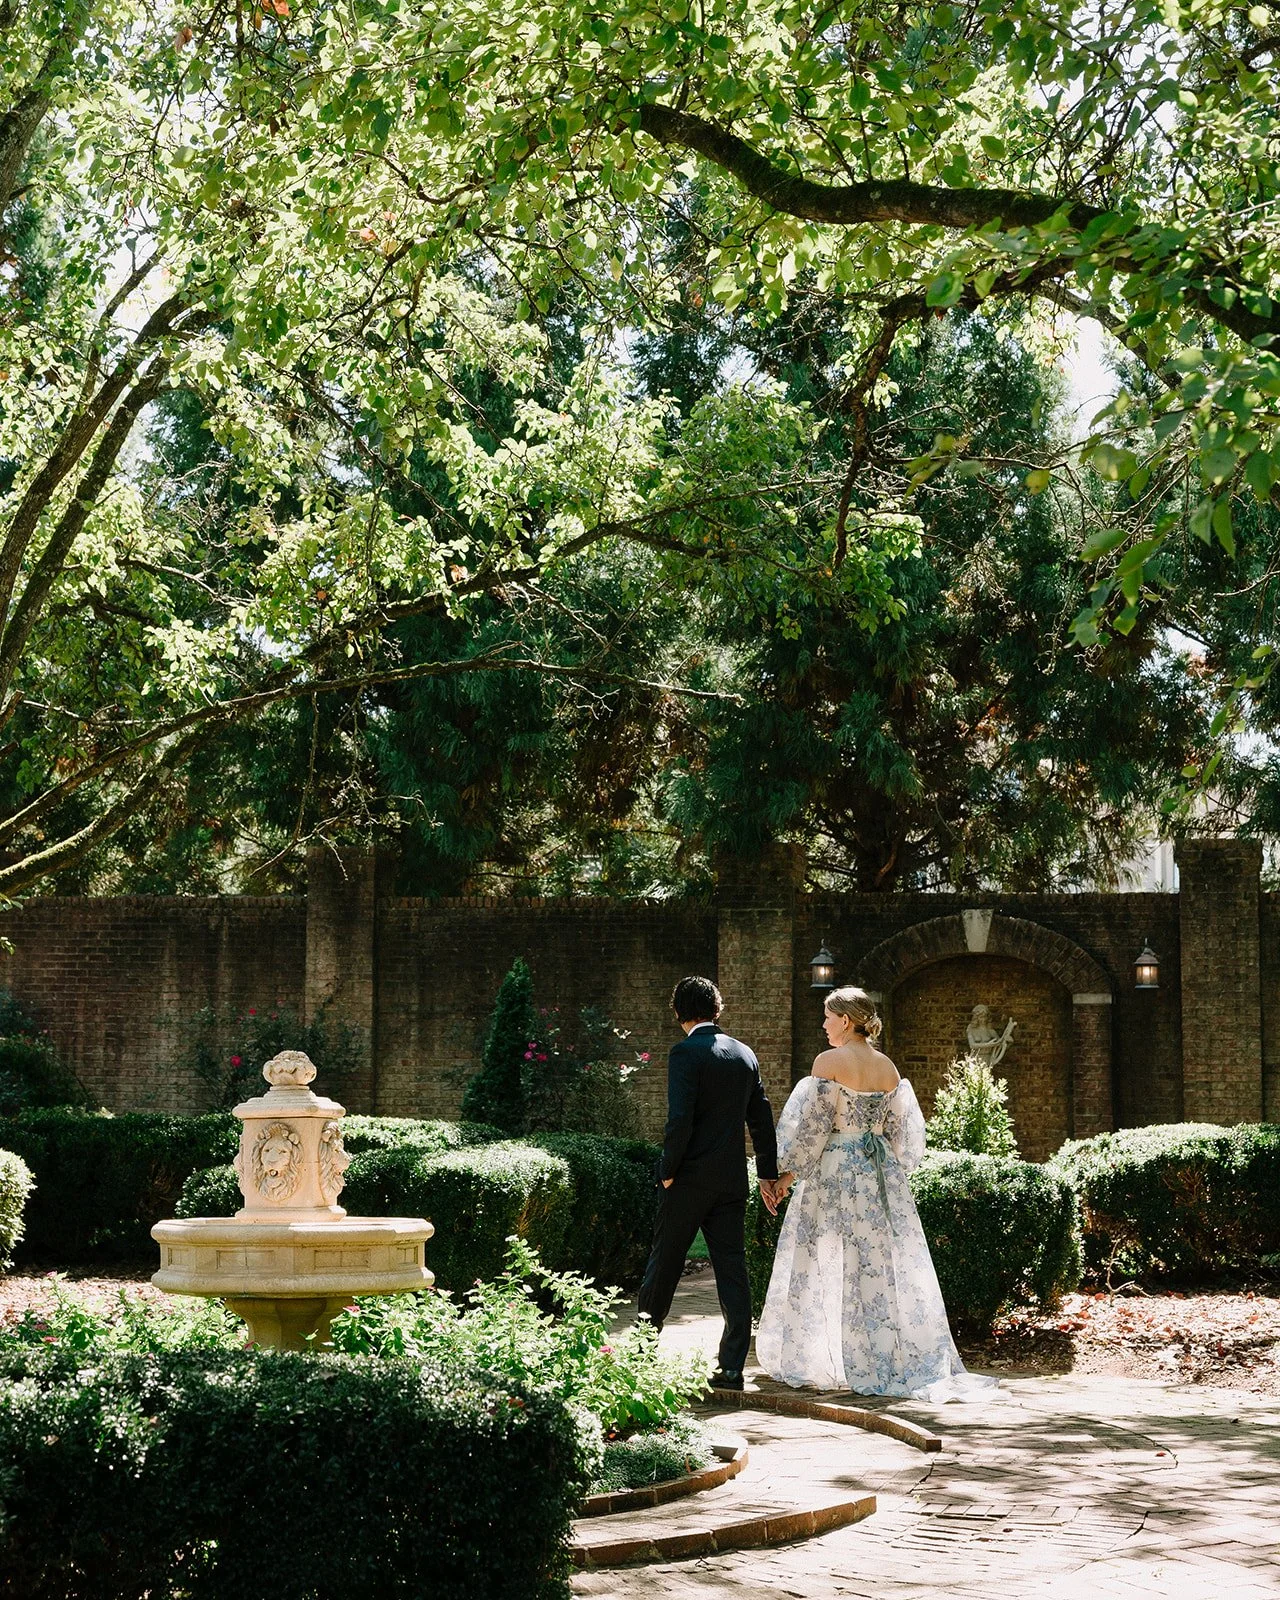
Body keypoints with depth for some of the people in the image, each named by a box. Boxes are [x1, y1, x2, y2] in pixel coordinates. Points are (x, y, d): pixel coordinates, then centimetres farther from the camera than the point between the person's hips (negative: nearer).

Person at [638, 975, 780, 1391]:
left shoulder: (685, 1053, -10)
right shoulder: (744, 1054, 10)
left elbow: (680, 1118, -18)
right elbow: (761, 1118, 12)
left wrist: (668, 1170, -9)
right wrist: (768, 1173, 17)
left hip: (690, 1178, -5)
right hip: (733, 1180, 5)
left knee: (664, 1264, 7)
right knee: (732, 1270, 5)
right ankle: (732, 1367, 3)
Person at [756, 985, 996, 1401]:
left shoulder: (829, 1062, -10)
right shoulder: (889, 1067, 7)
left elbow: (811, 1123, -11)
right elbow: (901, 1131, 13)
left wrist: (788, 1173, -4)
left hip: (835, 1170, -5)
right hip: (883, 1175, 5)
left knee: (831, 1266, 1)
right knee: (889, 1263, 9)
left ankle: (812, 1363, 5)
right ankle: (917, 1360, 9)